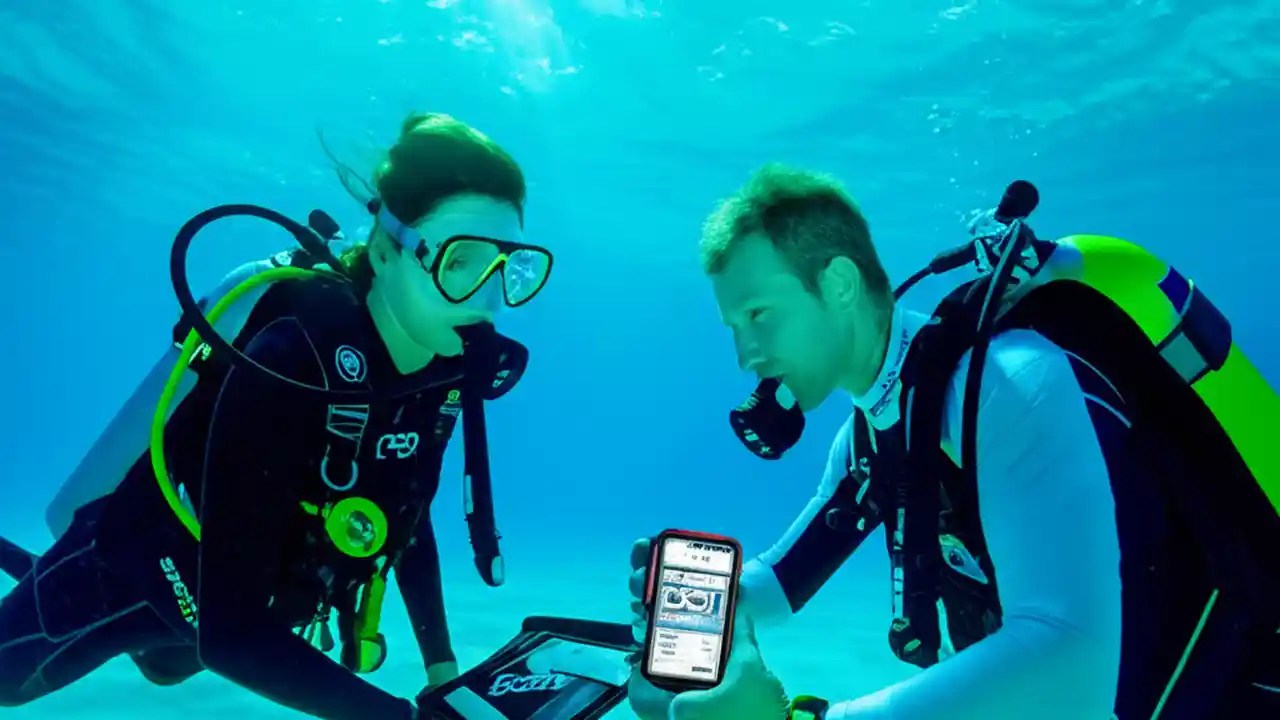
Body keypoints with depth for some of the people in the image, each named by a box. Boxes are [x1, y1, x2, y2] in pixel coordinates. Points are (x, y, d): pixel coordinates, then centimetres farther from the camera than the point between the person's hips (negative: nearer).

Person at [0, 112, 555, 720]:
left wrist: (441, 665, -4)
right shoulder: (296, 362, -38)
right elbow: (227, 632, -37)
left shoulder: (449, 365, -19)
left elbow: (408, 520, -4)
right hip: (127, 579, -6)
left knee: (166, 662, 37)